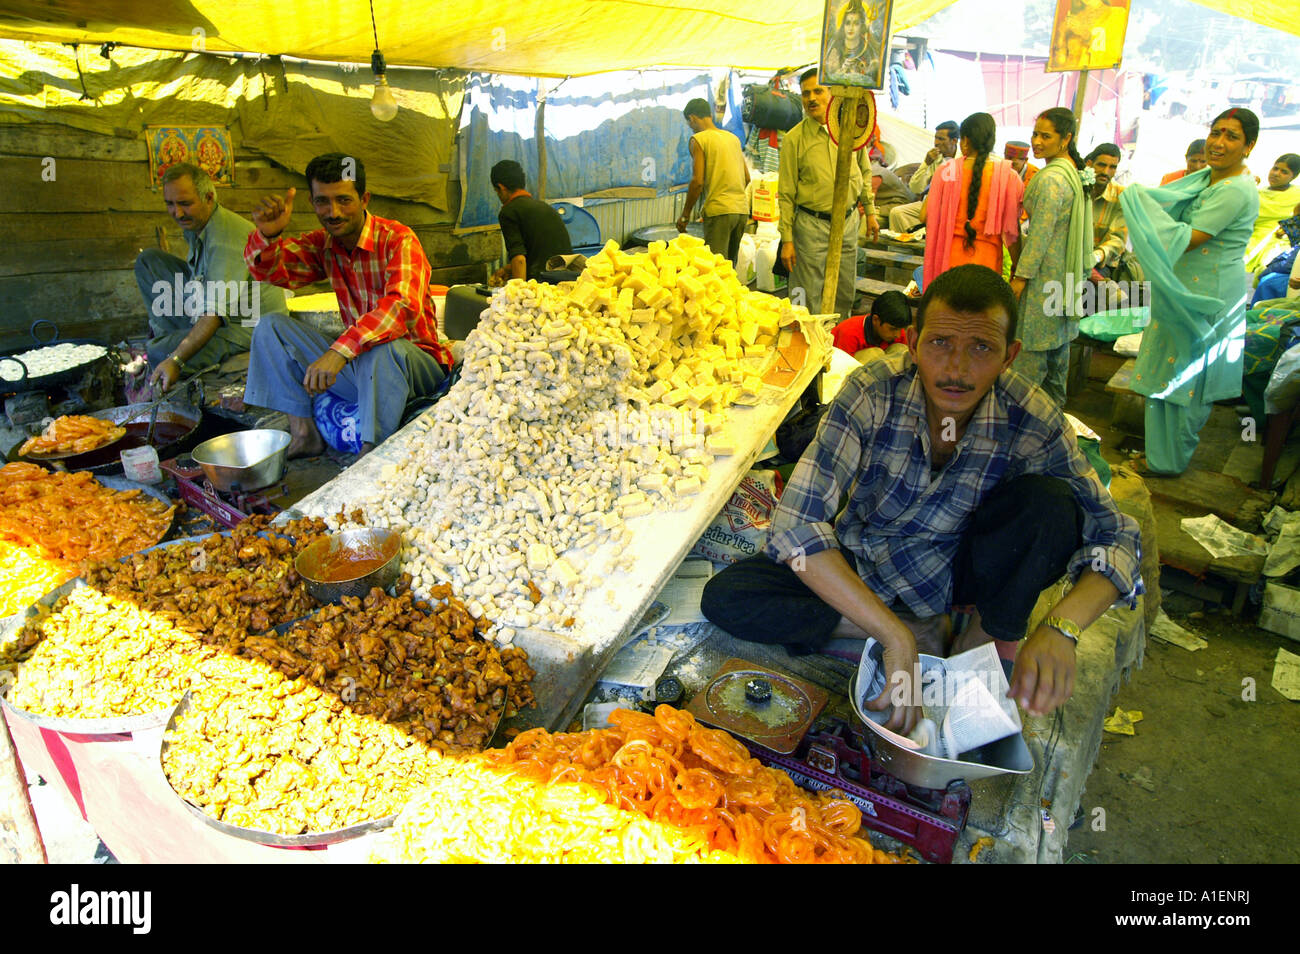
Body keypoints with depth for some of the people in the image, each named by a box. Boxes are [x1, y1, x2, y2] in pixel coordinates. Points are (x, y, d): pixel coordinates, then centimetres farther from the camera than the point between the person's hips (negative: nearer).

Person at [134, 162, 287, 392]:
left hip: (249, 324, -10)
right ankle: (168, 337, 8)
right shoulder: (193, 225, 4)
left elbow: (216, 311, -33)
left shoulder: (228, 235, -26)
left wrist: (176, 360, -37)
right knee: (148, 259, 9)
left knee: (160, 354, -26)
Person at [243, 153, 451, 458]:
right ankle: (303, 433, -6)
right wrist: (268, 235, -23)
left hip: (414, 361, -6)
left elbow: (403, 306, -34)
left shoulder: (398, 240, -17)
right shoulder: (323, 244, 5)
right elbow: (268, 270, 1)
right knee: (272, 327, -2)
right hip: (356, 364, 7)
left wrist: (341, 350, -45)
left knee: (385, 347, -40)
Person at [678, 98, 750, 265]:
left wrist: (685, 214, -4)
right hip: (742, 209, 7)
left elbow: (698, 181, -12)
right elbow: (747, 178, 18)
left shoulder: (699, 139, -4)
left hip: (719, 211, -7)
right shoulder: (733, 138, 16)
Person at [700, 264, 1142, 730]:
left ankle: (984, 642, -5)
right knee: (725, 597, -21)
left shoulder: (1033, 423, -21)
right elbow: (796, 522, -33)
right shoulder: (872, 394, -26)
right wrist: (897, 637, -38)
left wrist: (1061, 627, -36)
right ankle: (919, 631, -12)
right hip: (859, 570, 1)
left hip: (955, 570, 0)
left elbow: (1115, 535, -14)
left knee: (1049, 503, -29)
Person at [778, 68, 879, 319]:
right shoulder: (794, 138, -6)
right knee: (808, 298, -1)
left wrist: (870, 212, 13)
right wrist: (787, 239, -9)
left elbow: (865, 172, 17)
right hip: (811, 225, -4)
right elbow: (786, 194, -6)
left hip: (848, 221, 4)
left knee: (845, 294, 11)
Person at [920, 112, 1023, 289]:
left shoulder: (947, 171, -3)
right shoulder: (1009, 177, -3)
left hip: (950, 257, 1)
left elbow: (925, 216, -2)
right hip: (987, 260, 0)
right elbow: (1013, 229, -1)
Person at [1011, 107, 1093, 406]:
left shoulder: (1051, 179, -21)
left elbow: (1041, 233, -23)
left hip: (1046, 272, -10)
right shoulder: (1074, 172, 11)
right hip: (1067, 270, 10)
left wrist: (1021, 276, -18)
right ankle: (1054, 402, 30)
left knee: (1033, 342, -3)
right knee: (1059, 341, 18)